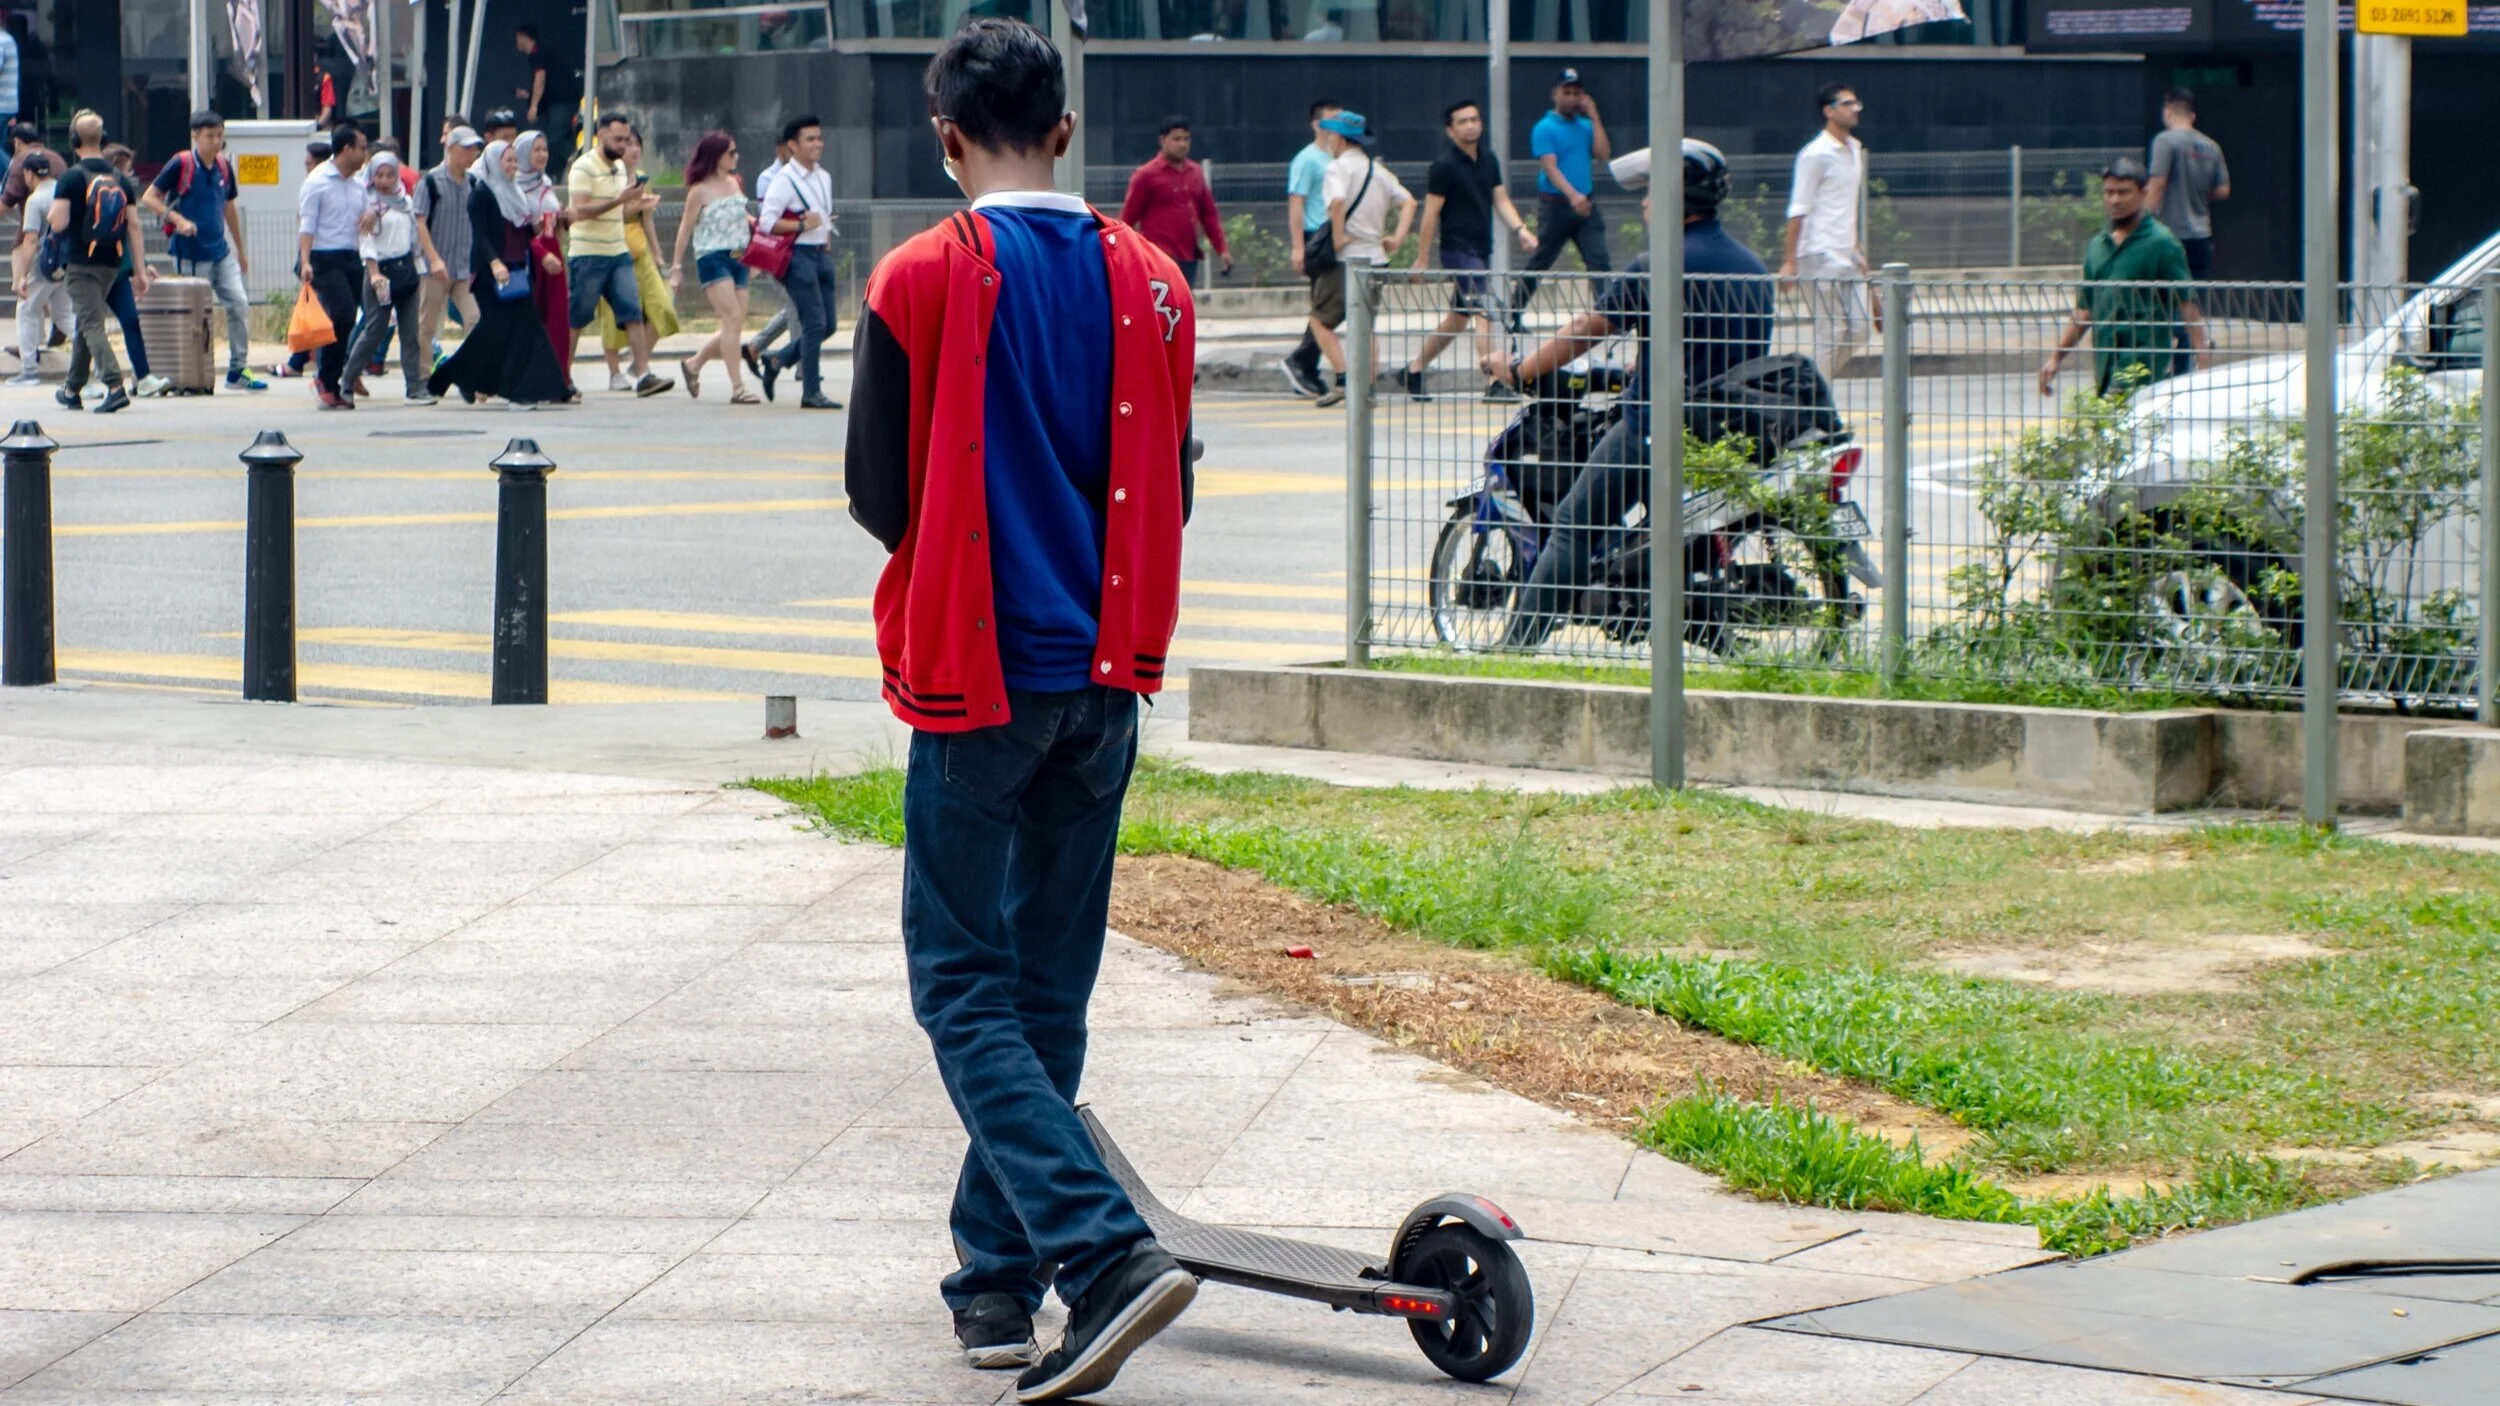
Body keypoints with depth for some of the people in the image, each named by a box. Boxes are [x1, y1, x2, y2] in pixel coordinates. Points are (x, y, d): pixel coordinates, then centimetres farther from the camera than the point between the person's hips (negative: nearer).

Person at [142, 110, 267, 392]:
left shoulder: (224, 167, 8)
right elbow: (149, 197, -8)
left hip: (221, 252, 5)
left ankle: (238, 370, 4)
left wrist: (240, 250, 26)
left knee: (239, 303, -4)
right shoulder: (181, 164, -10)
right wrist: (178, 219, -22)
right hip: (190, 256, -5)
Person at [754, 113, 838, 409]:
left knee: (827, 325, 8)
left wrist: (827, 238, 14)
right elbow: (767, 222, -16)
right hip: (798, 255, -8)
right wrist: (802, 226, -19)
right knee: (815, 323, -11)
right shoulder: (784, 181, -11)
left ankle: (778, 361, 25)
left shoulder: (824, 177, 15)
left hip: (822, 254, 8)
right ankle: (811, 392, -5)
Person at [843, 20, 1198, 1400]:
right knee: (1047, 990, 13)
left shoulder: (922, 279, -10)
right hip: (1106, 670, 5)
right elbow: (1167, 491, 8)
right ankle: (998, 1278, 18)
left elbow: (877, 489, -5)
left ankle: (1105, 1250, -19)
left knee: (966, 990, -2)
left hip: (974, 675, -5)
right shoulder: (1148, 278, 4)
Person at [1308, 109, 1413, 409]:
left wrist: (1338, 236, -18)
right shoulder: (1380, 171, 14)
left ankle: (1343, 380, -12)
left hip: (1346, 257, -7)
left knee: (1320, 319, 3)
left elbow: (1338, 201, -28)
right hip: (1375, 256, 7)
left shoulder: (1339, 167, -9)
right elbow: (1408, 202, 15)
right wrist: (1398, 238, 8)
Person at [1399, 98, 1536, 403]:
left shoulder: (1488, 160, 11)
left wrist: (1520, 229, -6)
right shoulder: (1444, 166, -10)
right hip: (1458, 250, -8)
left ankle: (1413, 371, 28)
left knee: (1458, 319, 15)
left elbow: (1501, 200, 12)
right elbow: (1431, 213, -9)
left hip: (1482, 250, 8)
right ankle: (1494, 383, -21)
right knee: (1484, 314, -17)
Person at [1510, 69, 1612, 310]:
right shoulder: (1544, 128, -5)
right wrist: (1572, 195, -31)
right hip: (1555, 206, -4)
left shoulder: (1586, 126, 12)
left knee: (1599, 261, -8)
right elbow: (1550, 167, -16)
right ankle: (1514, 311, 17)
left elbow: (1603, 154, -1)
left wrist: (1594, 117, -3)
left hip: (1586, 206, 4)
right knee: (1539, 263, 5)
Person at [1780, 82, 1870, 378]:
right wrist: (1789, 262, -16)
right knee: (1830, 332, -6)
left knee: (1858, 329, 4)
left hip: (1847, 256, 8)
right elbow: (1798, 210, -13)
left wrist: (1858, 251, 19)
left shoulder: (1854, 149, 13)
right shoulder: (1815, 155, -11)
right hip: (1821, 257, -8)